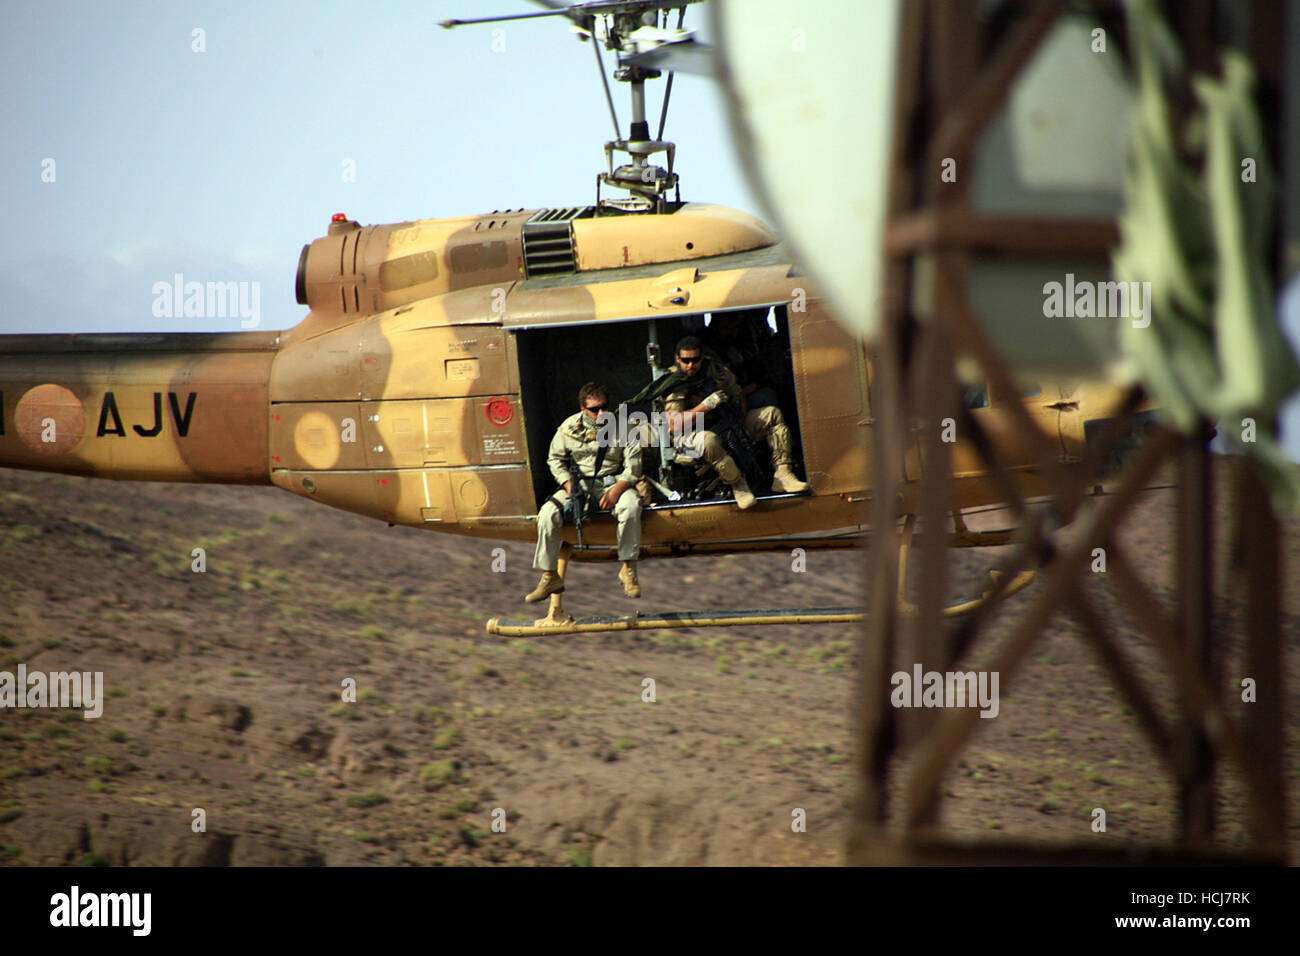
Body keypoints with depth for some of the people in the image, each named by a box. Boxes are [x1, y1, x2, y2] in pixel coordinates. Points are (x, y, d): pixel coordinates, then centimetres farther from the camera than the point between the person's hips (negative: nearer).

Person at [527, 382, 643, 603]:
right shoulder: (569, 427, 2)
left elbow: (633, 465, -5)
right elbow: (555, 458, 12)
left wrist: (617, 490, -21)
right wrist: (568, 483, -7)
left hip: (614, 482, -2)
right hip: (579, 483, 2)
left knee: (631, 506, -37)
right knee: (548, 514, -24)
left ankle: (629, 570, -23)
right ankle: (550, 577, -12)